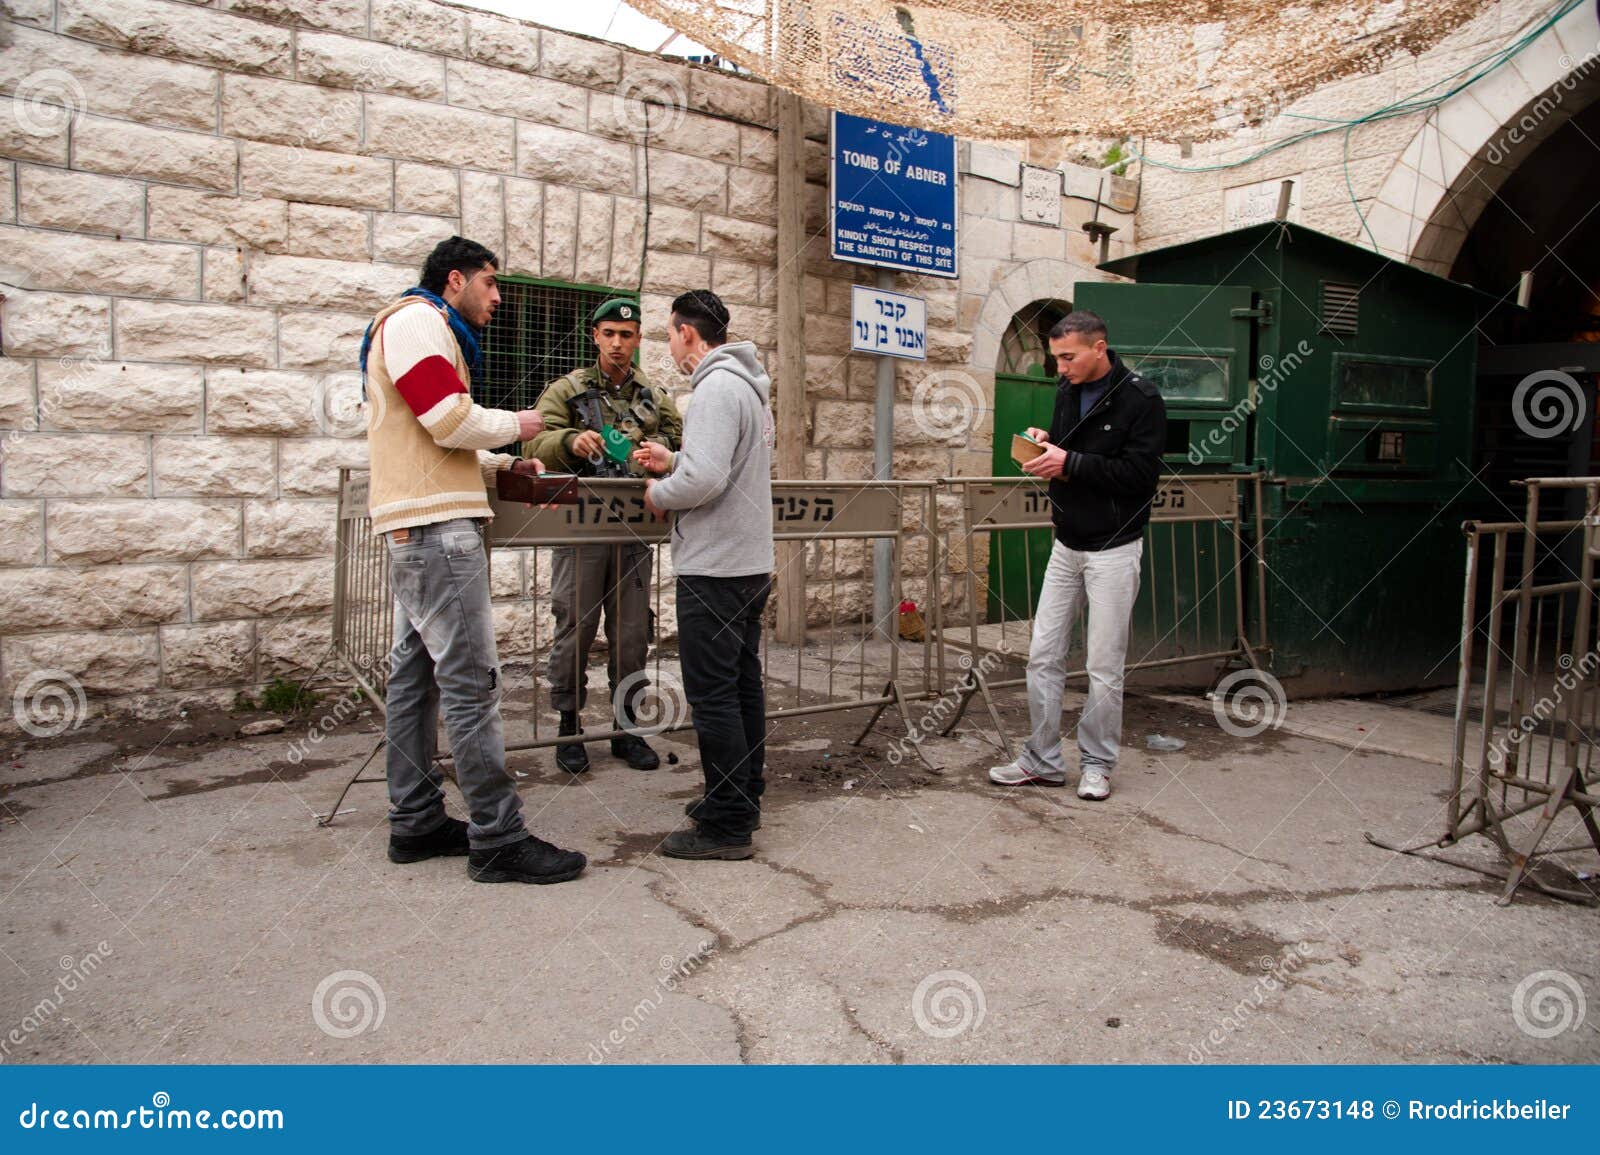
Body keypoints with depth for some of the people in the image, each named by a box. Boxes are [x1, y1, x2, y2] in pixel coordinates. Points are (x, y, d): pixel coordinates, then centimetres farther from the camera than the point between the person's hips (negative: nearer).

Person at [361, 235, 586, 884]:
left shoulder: (427, 328, 27)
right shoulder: (417, 321, -5)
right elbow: (450, 419, -18)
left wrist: (502, 465, 15)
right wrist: (514, 425, -1)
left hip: (417, 527, 11)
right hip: (434, 523, -11)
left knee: (416, 673, 11)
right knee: (471, 679, -11)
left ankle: (416, 823, 19)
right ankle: (497, 838, -8)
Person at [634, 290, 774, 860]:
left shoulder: (717, 388, -16)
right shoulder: (749, 387, 16)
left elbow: (705, 480, -26)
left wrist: (658, 494, -8)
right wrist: (672, 460, 16)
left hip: (714, 570, -10)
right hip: (750, 562, 10)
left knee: (712, 694, -5)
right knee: (742, 685, 16)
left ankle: (726, 826, 1)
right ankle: (743, 797, 28)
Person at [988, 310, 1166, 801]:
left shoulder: (1140, 398, -12)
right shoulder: (1067, 391, 9)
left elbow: (1141, 473, -19)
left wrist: (1071, 463, -22)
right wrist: (1044, 443, -2)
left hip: (1113, 549, -6)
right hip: (1066, 544, 7)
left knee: (1104, 667, 2)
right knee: (1043, 656, 7)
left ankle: (1097, 764, 18)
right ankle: (1042, 760, 18)